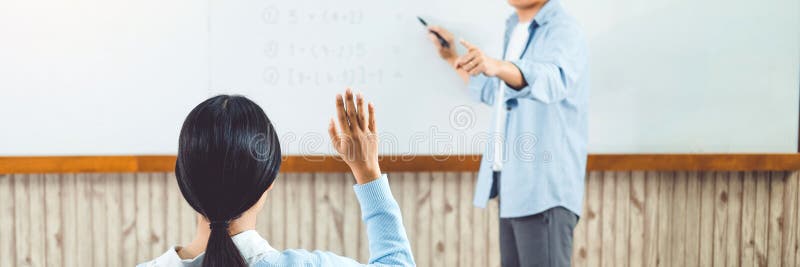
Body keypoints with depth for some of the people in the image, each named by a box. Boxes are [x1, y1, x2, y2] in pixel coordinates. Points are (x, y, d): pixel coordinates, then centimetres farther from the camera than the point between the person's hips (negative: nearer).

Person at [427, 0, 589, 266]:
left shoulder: (563, 31, -11)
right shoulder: (515, 30, 16)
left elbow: (552, 80, -34)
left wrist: (497, 66, -51)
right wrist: (453, 58, 30)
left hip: (545, 186, -8)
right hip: (513, 182, 9)